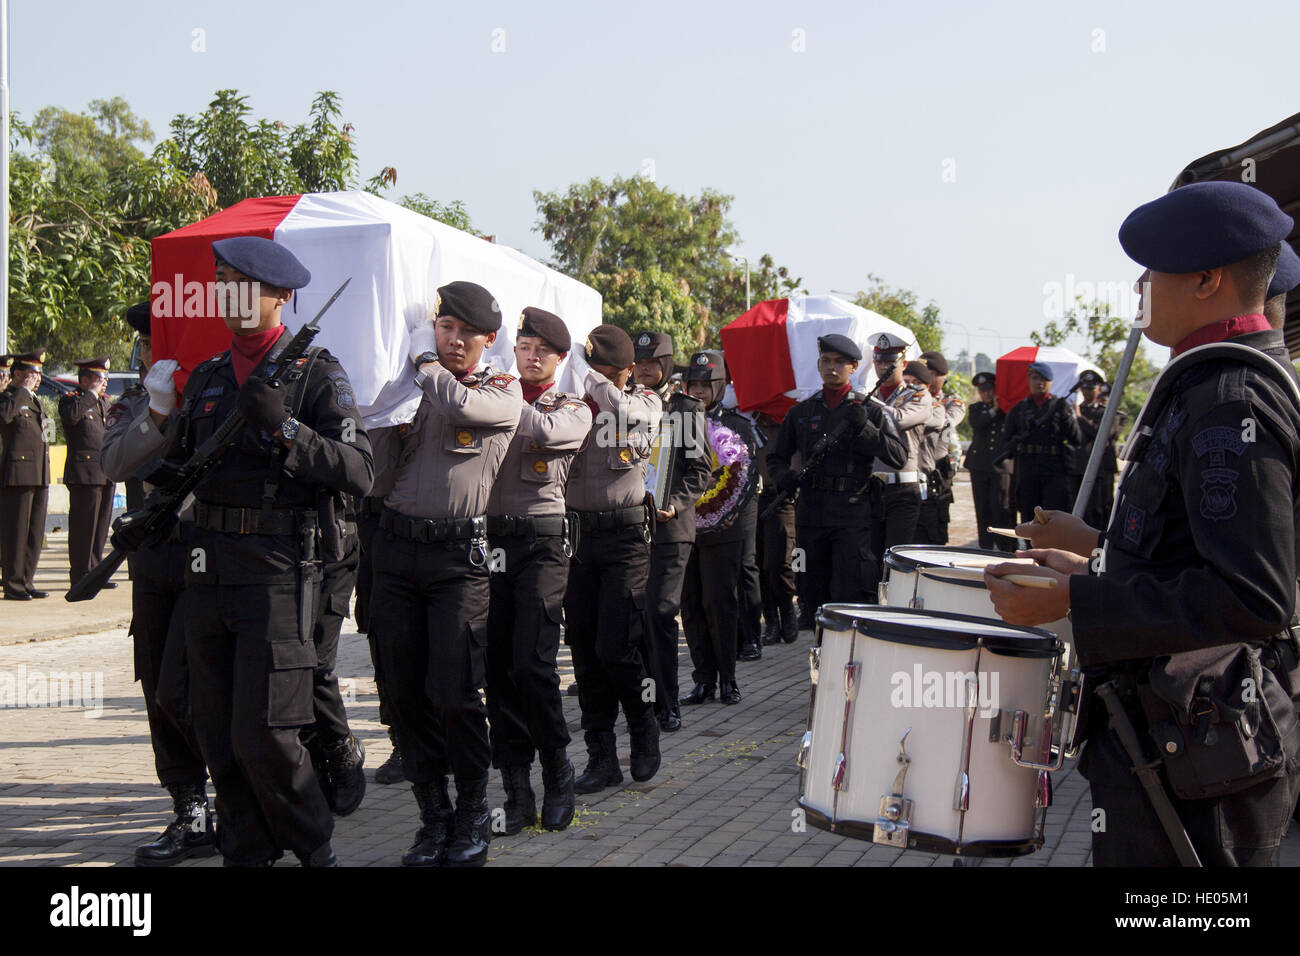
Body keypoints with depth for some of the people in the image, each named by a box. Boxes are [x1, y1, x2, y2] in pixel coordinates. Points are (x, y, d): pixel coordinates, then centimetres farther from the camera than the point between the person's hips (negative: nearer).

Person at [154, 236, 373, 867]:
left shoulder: (317, 373, -2)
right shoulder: (207, 378, 16)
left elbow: (359, 472, -12)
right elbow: (177, 462, 27)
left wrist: (285, 427, -21)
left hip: (279, 570, -6)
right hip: (208, 569, 6)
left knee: (262, 733, -9)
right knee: (217, 733, 8)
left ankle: (315, 849, 11)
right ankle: (246, 852, 20)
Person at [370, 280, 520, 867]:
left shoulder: (503, 390, 3)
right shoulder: (410, 383, 15)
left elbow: (460, 405, -20)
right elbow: (384, 468, 15)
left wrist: (425, 360, -3)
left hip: (459, 553, -4)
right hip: (397, 543, 4)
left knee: (455, 692, -7)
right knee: (405, 691, 4)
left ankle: (473, 813, 11)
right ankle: (432, 814, 15)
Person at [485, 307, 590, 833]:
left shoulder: (573, 408, 7)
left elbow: (545, 430, -16)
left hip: (541, 539, -3)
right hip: (491, 534, 3)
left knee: (532, 663, -11)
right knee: (497, 666, 1)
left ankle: (558, 774, 7)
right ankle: (517, 789, 7)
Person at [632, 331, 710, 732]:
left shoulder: (687, 408, 6)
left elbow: (700, 469, 3)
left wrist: (675, 503, -13)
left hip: (670, 525, -3)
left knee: (661, 612, -9)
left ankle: (667, 706, -1)